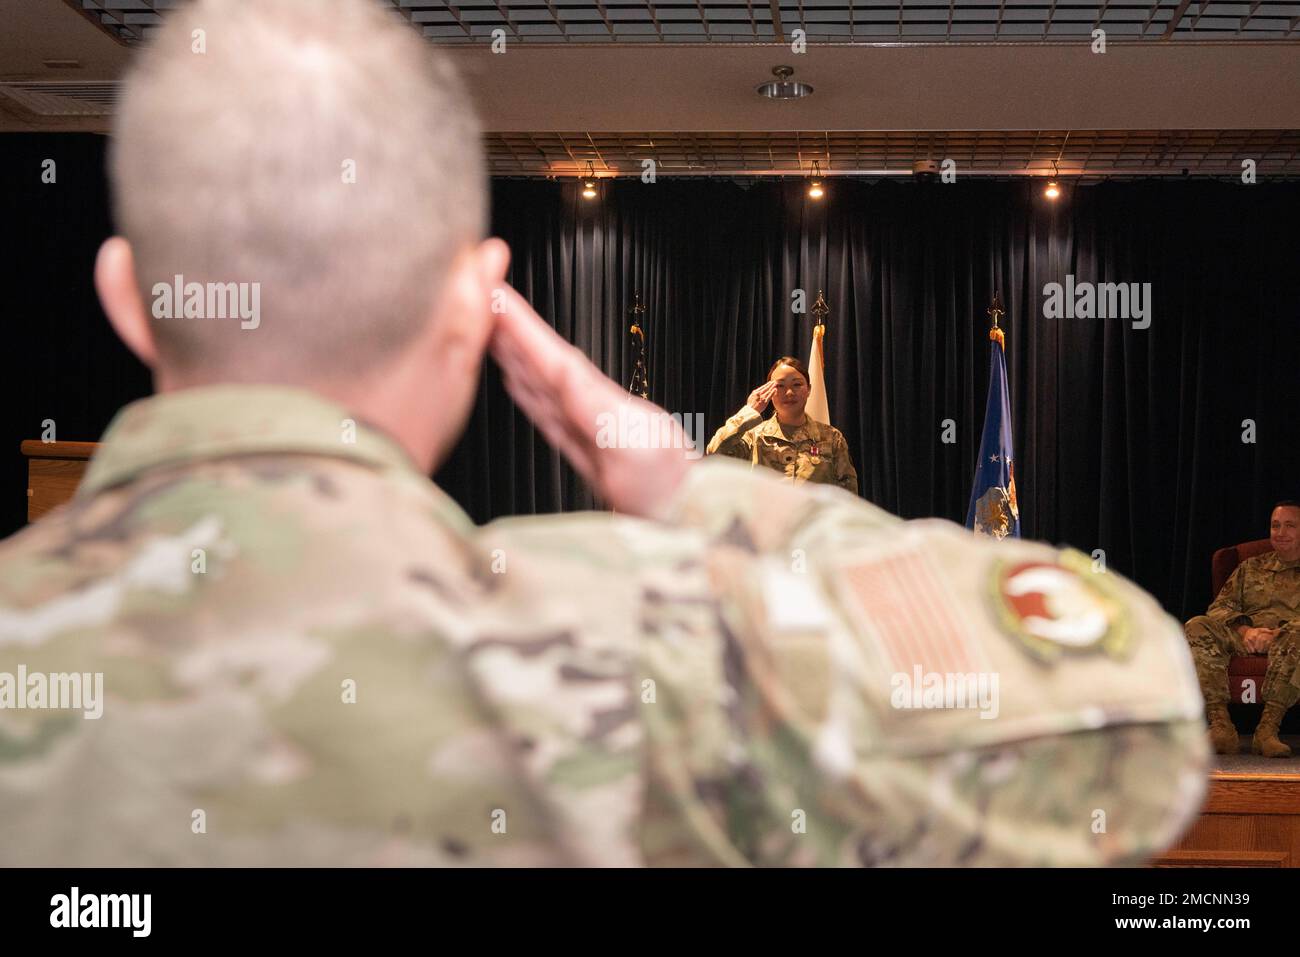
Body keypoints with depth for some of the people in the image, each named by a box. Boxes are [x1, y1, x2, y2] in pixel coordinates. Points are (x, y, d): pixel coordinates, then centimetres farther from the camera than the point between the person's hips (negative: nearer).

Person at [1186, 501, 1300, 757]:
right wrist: (1244, 630, -8)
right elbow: (1220, 606, 15)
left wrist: (1276, 634, -17)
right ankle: (1220, 725, -37)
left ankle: (1268, 728, -44)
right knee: (1197, 628, -27)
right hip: (1245, 638, 3)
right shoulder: (1251, 567, 29)